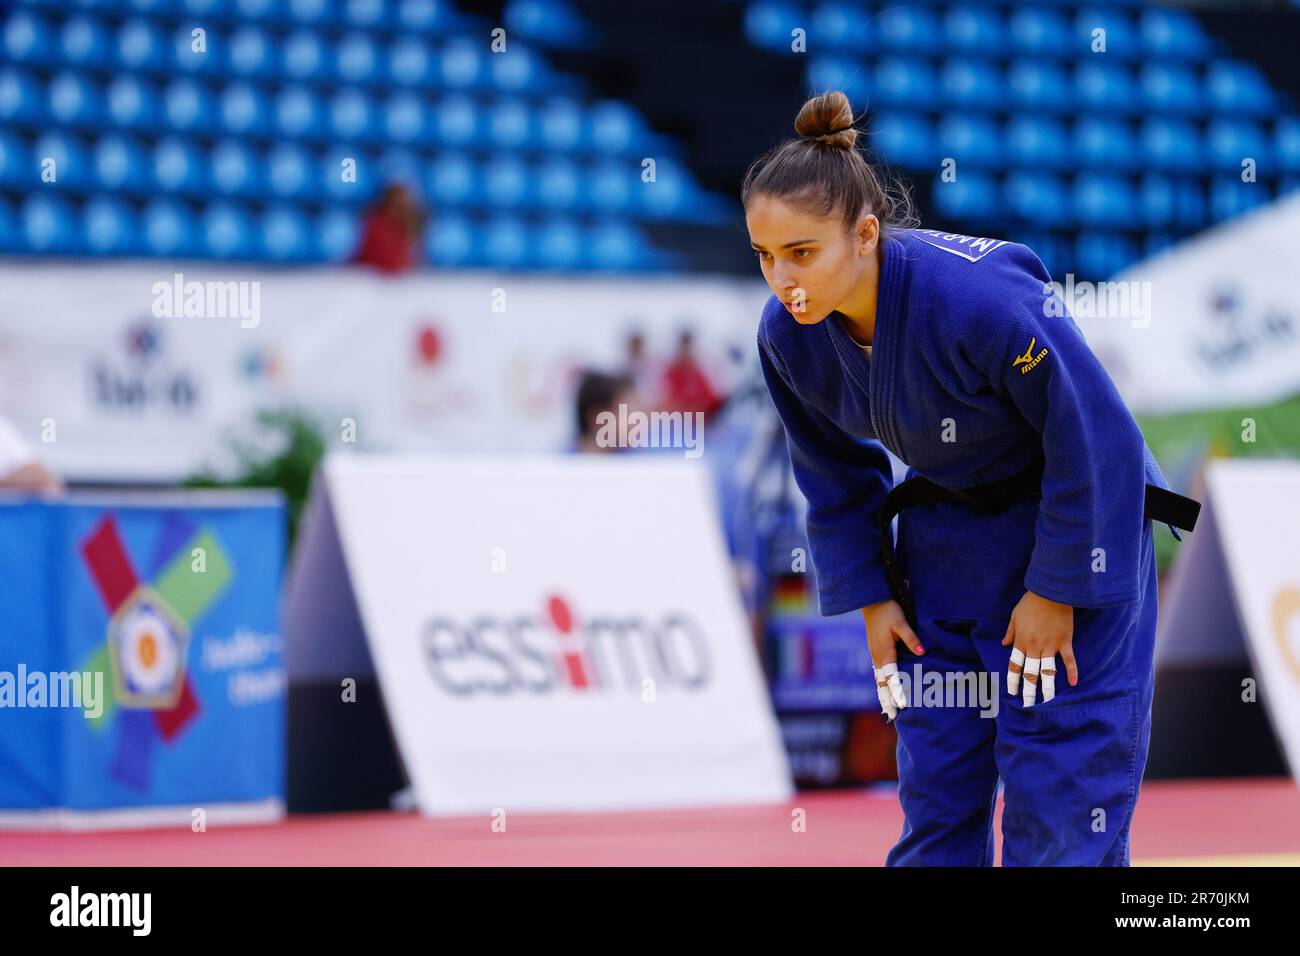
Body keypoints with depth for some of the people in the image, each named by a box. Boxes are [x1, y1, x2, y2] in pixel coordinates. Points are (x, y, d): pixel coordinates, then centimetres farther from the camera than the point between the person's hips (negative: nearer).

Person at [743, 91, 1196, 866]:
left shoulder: (983, 298, -32)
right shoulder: (789, 334, -13)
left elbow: (1098, 443, -23)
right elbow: (834, 475, 6)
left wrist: (1055, 590, -17)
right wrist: (869, 597, 3)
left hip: (1074, 535, -6)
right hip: (945, 535, 6)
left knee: (1058, 820, -5)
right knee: (935, 805, 9)